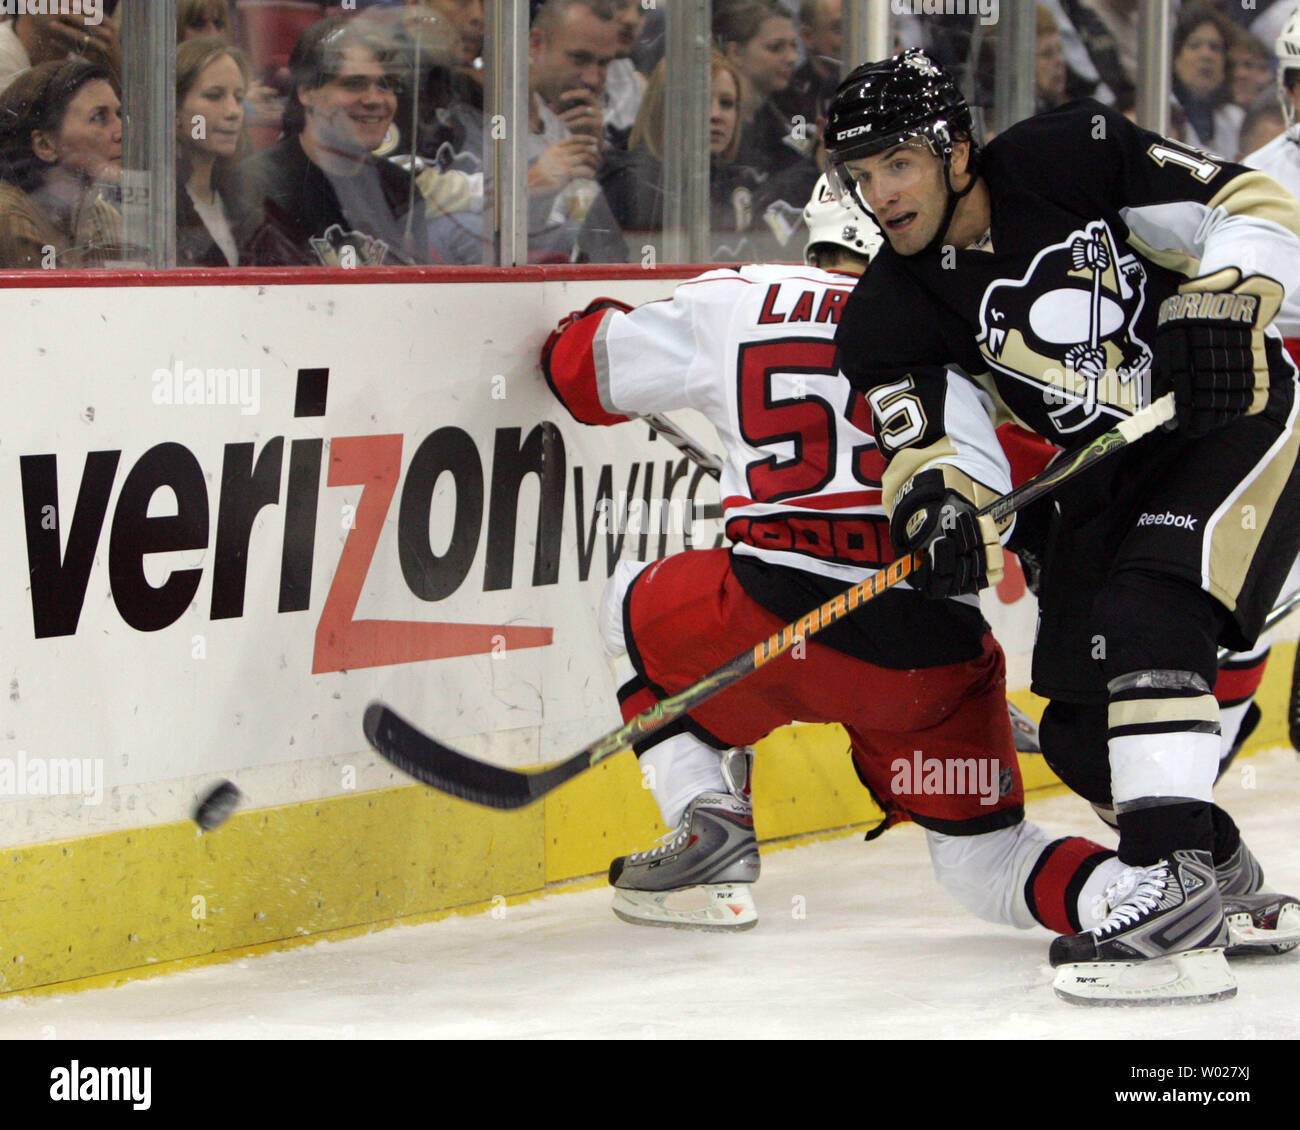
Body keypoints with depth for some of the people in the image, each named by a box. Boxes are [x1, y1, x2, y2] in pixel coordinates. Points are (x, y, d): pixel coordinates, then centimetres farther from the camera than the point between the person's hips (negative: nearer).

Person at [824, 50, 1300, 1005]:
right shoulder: (892, 316, -5)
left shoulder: (1073, 159, -15)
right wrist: (945, 516, -35)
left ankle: (1173, 897, -36)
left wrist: (1218, 304, -27)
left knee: (1148, 614, -29)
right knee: (1082, 734, 1)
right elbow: (938, 442, -13)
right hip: (1104, 477, 6)